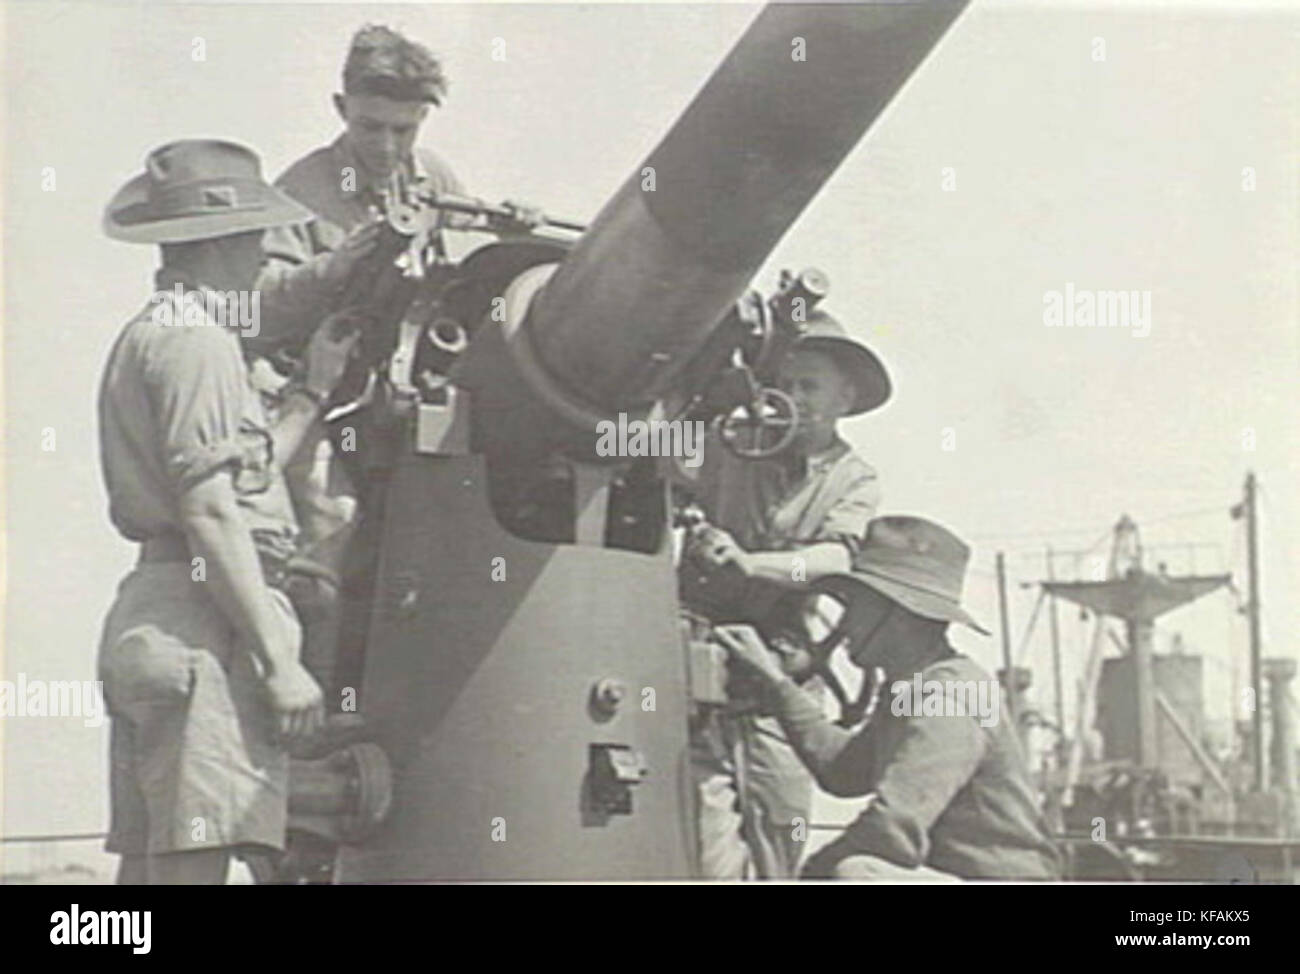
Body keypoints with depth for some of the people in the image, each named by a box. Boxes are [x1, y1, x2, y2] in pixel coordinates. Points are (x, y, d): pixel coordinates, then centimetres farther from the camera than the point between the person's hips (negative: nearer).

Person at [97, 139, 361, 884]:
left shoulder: (145, 337, 24)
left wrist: (315, 389, 32)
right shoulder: (195, 341, -9)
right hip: (201, 628, -11)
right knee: (194, 862, -12)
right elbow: (211, 513, -17)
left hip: (148, 618, 11)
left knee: (147, 863, 11)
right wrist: (280, 661, -18)